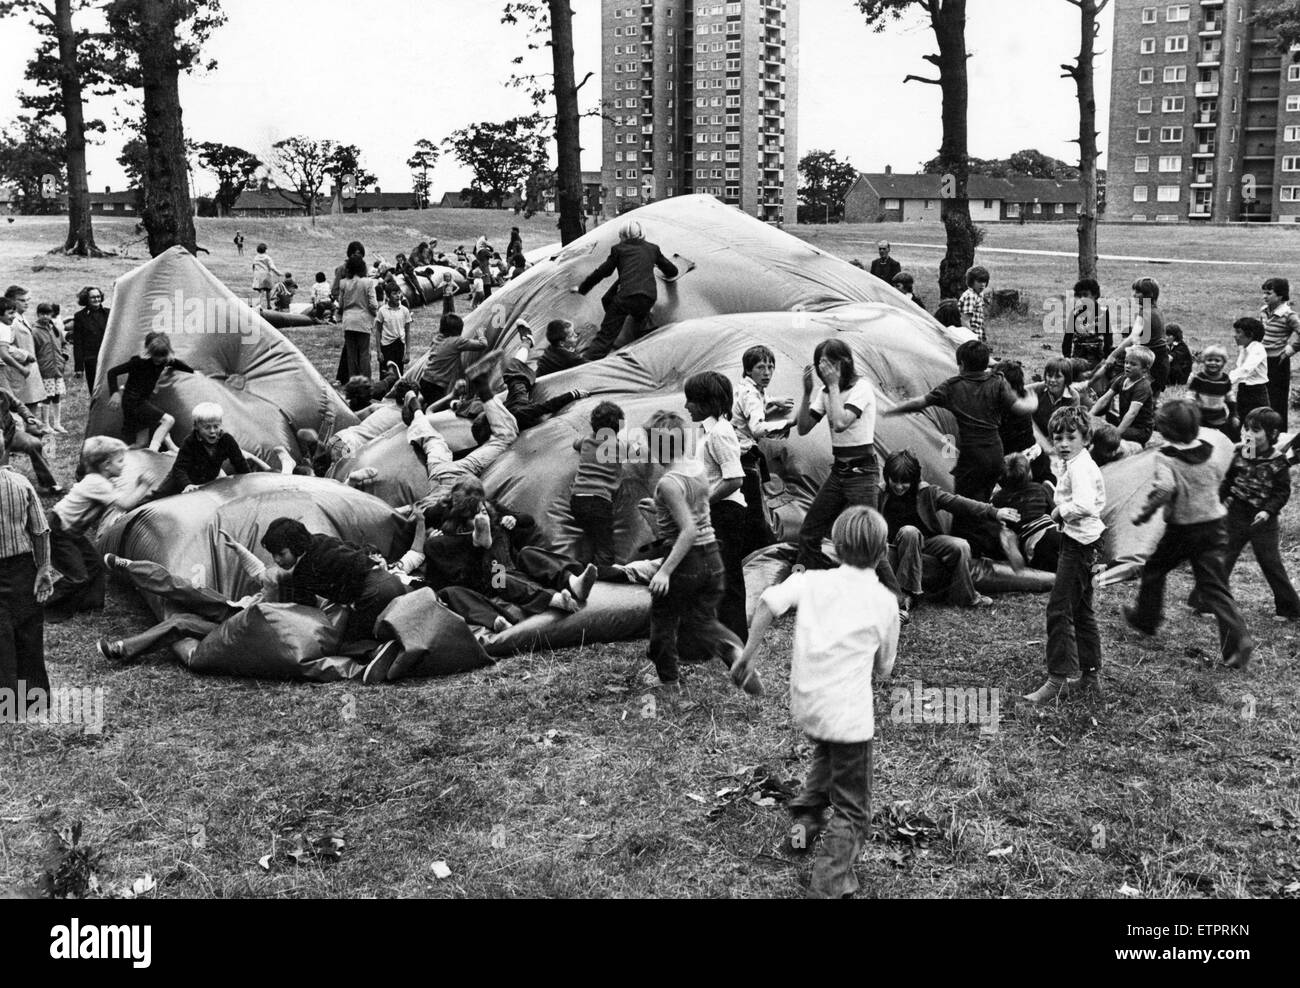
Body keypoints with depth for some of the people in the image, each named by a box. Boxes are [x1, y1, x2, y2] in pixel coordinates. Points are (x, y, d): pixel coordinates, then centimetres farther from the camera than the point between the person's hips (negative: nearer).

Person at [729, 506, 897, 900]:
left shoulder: (812, 581, 2)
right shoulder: (885, 601, -1)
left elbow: (768, 602, -14)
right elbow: (884, 670, 7)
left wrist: (749, 654, -6)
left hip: (804, 704, 4)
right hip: (848, 712, -4)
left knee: (827, 755, 38)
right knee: (852, 812, 8)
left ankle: (805, 814, 29)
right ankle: (828, 885, 0)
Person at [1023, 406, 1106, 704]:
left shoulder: (1078, 467, -18)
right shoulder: (1073, 463, 13)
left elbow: (1085, 505, -32)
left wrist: (1060, 512, -17)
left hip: (1079, 542, -11)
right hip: (1082, 541, 11)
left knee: (1059, 609, -10)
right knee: (1081, 610, 15)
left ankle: (1058, 680, -8)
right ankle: (1090, 676, 23)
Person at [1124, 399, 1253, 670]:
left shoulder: (1167, 457, -16)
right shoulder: (1209, 452, 2)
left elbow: (1164, 488, -32)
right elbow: (1219, 479, 17)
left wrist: (1144, 513, -20)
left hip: (1182, 529, -4)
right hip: (1214, 525, 5)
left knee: (1154, 569, 21)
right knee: (1214, 586, 2)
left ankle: (1145, 619, 37)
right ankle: (1238, 639, -10)